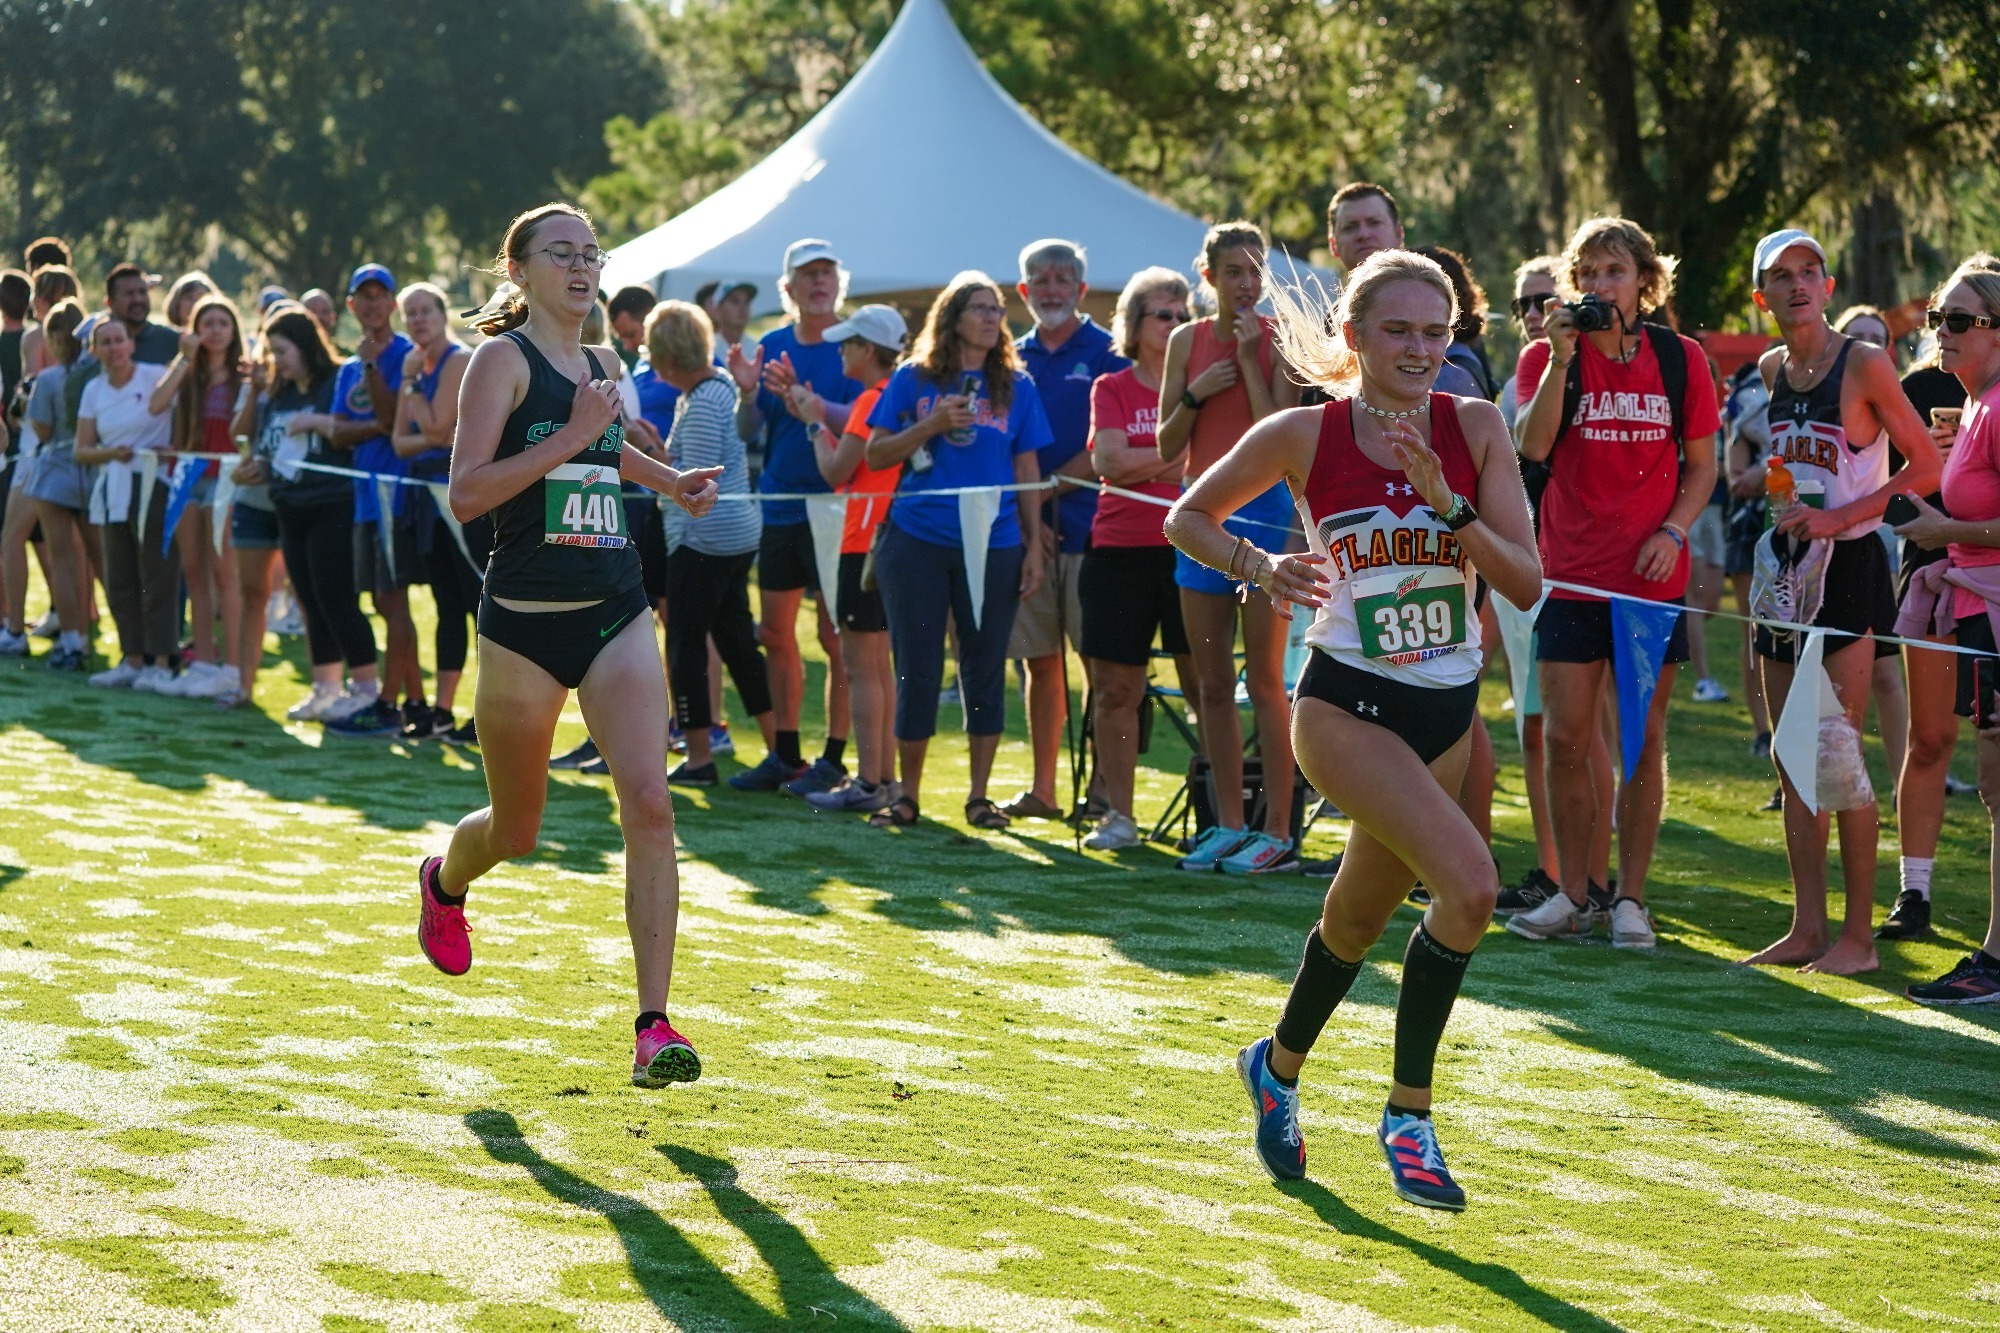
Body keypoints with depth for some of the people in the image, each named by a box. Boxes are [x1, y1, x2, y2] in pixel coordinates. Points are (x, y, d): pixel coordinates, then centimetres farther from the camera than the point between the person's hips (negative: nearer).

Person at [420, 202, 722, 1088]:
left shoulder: (603, 364, 13)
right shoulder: (503, 358, -7)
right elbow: (465, 493, -18)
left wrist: (668, 481, 22)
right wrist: (570, 439, -22)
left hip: (617, 614, 4)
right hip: (526, 621, -4)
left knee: (649, 803, -15)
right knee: (515, 832, 12)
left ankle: (654, 1024, -15)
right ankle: (444, 883, 50)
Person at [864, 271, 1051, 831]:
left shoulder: (1015, 386, 7)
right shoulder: (913, 379, 4)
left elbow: (1027, 471, 10)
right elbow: (875, 454, 3)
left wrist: (1034, 546, 5)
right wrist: (931, 425, -11)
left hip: (993, 545, 1)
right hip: (918, 541, -1)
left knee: (986, 670, 3)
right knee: (917, 671, 2)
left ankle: (979, 796, 12)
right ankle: (907, 794, 12)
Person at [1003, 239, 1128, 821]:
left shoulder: (1106, 354, 1)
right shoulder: (1014, 360, 13)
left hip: (1089, 526, -4)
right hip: (1027, 530, 4)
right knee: (1041, 662, 7)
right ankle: (1042, 789, 12)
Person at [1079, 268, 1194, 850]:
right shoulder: (1111, 389, 10)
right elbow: (1109, 461, -5)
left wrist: (1141, 463, -7)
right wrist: (1183, 451, -7)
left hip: (1187, 547, -1)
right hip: (1120, 549, 1)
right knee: (1115, 688, 2)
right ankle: (1119, 815, 9)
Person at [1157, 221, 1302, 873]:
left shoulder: (1280, 339, -5)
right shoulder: (1186, 341, 7)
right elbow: (1167, 448, 7)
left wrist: (1248, 358, -16)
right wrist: (1195, 393, -9)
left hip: (1263, 507, -5)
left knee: (1264, 680, -6)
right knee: (1211, 683, 7)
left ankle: (1278, 832, -3)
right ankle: (1229, 825, 15)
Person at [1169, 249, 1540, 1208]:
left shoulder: (1475, 429, -4)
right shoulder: (1304, 436, -9)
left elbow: (1526, 583, -7)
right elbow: (1186, 520, 5)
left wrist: (1449, 505, -21)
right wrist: (1260, 568, -12)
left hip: (1448, 712, 4)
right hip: (1347, 706, -4)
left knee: (1359, 918, 20)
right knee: (1470, 883, -25)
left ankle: (1278, 1066, 48)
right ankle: (1408, 1114, -10)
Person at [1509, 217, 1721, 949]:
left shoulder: (1679, 359, 3)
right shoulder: (1549, 357, 1)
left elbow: (1702, 466, 7)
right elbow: (1532, 447, -15)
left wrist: (1673, 531, -9)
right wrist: (1561, 358, -21)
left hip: (1652, 579, 0)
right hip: (1571, 577, 0)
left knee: (1643, 740, 3)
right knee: (1566, 738, 0)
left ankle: (1630, 898, 11)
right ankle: (1573, 894, 12)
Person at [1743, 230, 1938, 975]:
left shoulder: (1864, 364, -10)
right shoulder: (1770, 370, 10)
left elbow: (1925, 467, -11)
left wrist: (1836, 519, -18)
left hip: (1849, 563, -7)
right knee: (1792, 760, 8)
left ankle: (1858, 934, -2)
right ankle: (1807, 927, 13)